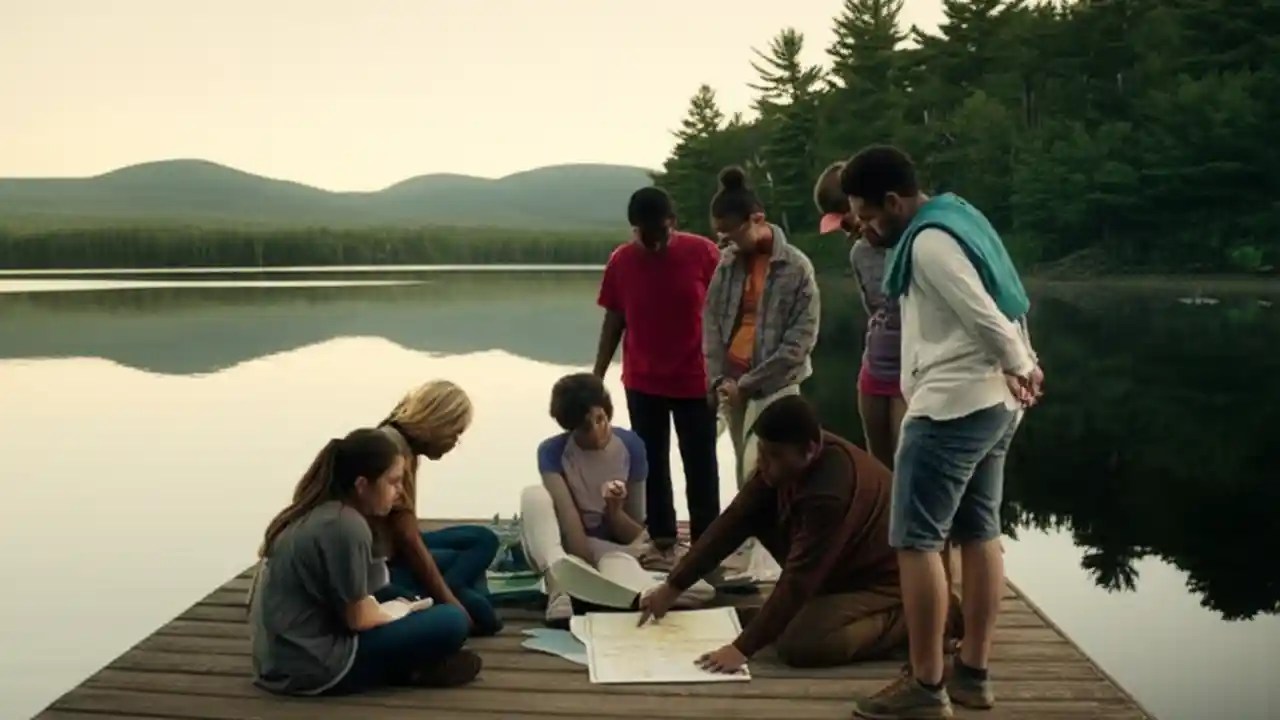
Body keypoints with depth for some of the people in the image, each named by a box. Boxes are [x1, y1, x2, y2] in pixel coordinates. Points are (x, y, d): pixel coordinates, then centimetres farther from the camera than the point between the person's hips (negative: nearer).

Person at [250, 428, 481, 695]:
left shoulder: (308, 514, 7)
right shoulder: (346, 526, -20)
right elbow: (358, 619, -12)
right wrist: (404, 619, 4)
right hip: (311, 669, -10)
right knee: (451, 623, -13)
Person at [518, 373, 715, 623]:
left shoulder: (631, 446, -9)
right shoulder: (552, 451, -12)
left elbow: (634, 535, -6)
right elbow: (570, 520, -24)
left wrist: (614, 510, -28)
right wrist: (589, 570, -35)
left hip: (611, 549, 0)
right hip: (565, 551, 0)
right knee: (534, 495, -33)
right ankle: (558, 585, -50)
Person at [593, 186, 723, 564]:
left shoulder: (703, 252, -10)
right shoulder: (620, 261, -4)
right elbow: (614, 321, 4)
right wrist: (597, 377, 5)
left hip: (695, 380, -2)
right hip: (642, 383, 2)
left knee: (700, 464, 6)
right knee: (652, 463, 8)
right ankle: (663, 541, 19)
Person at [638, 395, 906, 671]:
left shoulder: (831, 492, -35)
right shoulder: (786, 460, -11)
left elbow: (798, 578, -33)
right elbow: (735, 521, -9)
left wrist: (742, 648, -31)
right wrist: (672, 586, -12)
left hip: (880, 580, -8)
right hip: (843, 565, 8)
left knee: (797, 645, -27)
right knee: (757, 517, -3)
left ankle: (900, 621, -5)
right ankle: (823, 601, 8)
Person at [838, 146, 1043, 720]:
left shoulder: (928, 242, -16)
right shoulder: (955, 220, 16)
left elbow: (984, 316, -18)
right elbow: (1003, 308, 15)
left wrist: (1021, 368, -2)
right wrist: (1024, 365, 8)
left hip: (951, 407, -11)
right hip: (993, 404, 11)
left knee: (916, 541, -6)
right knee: (979, 534, 12)